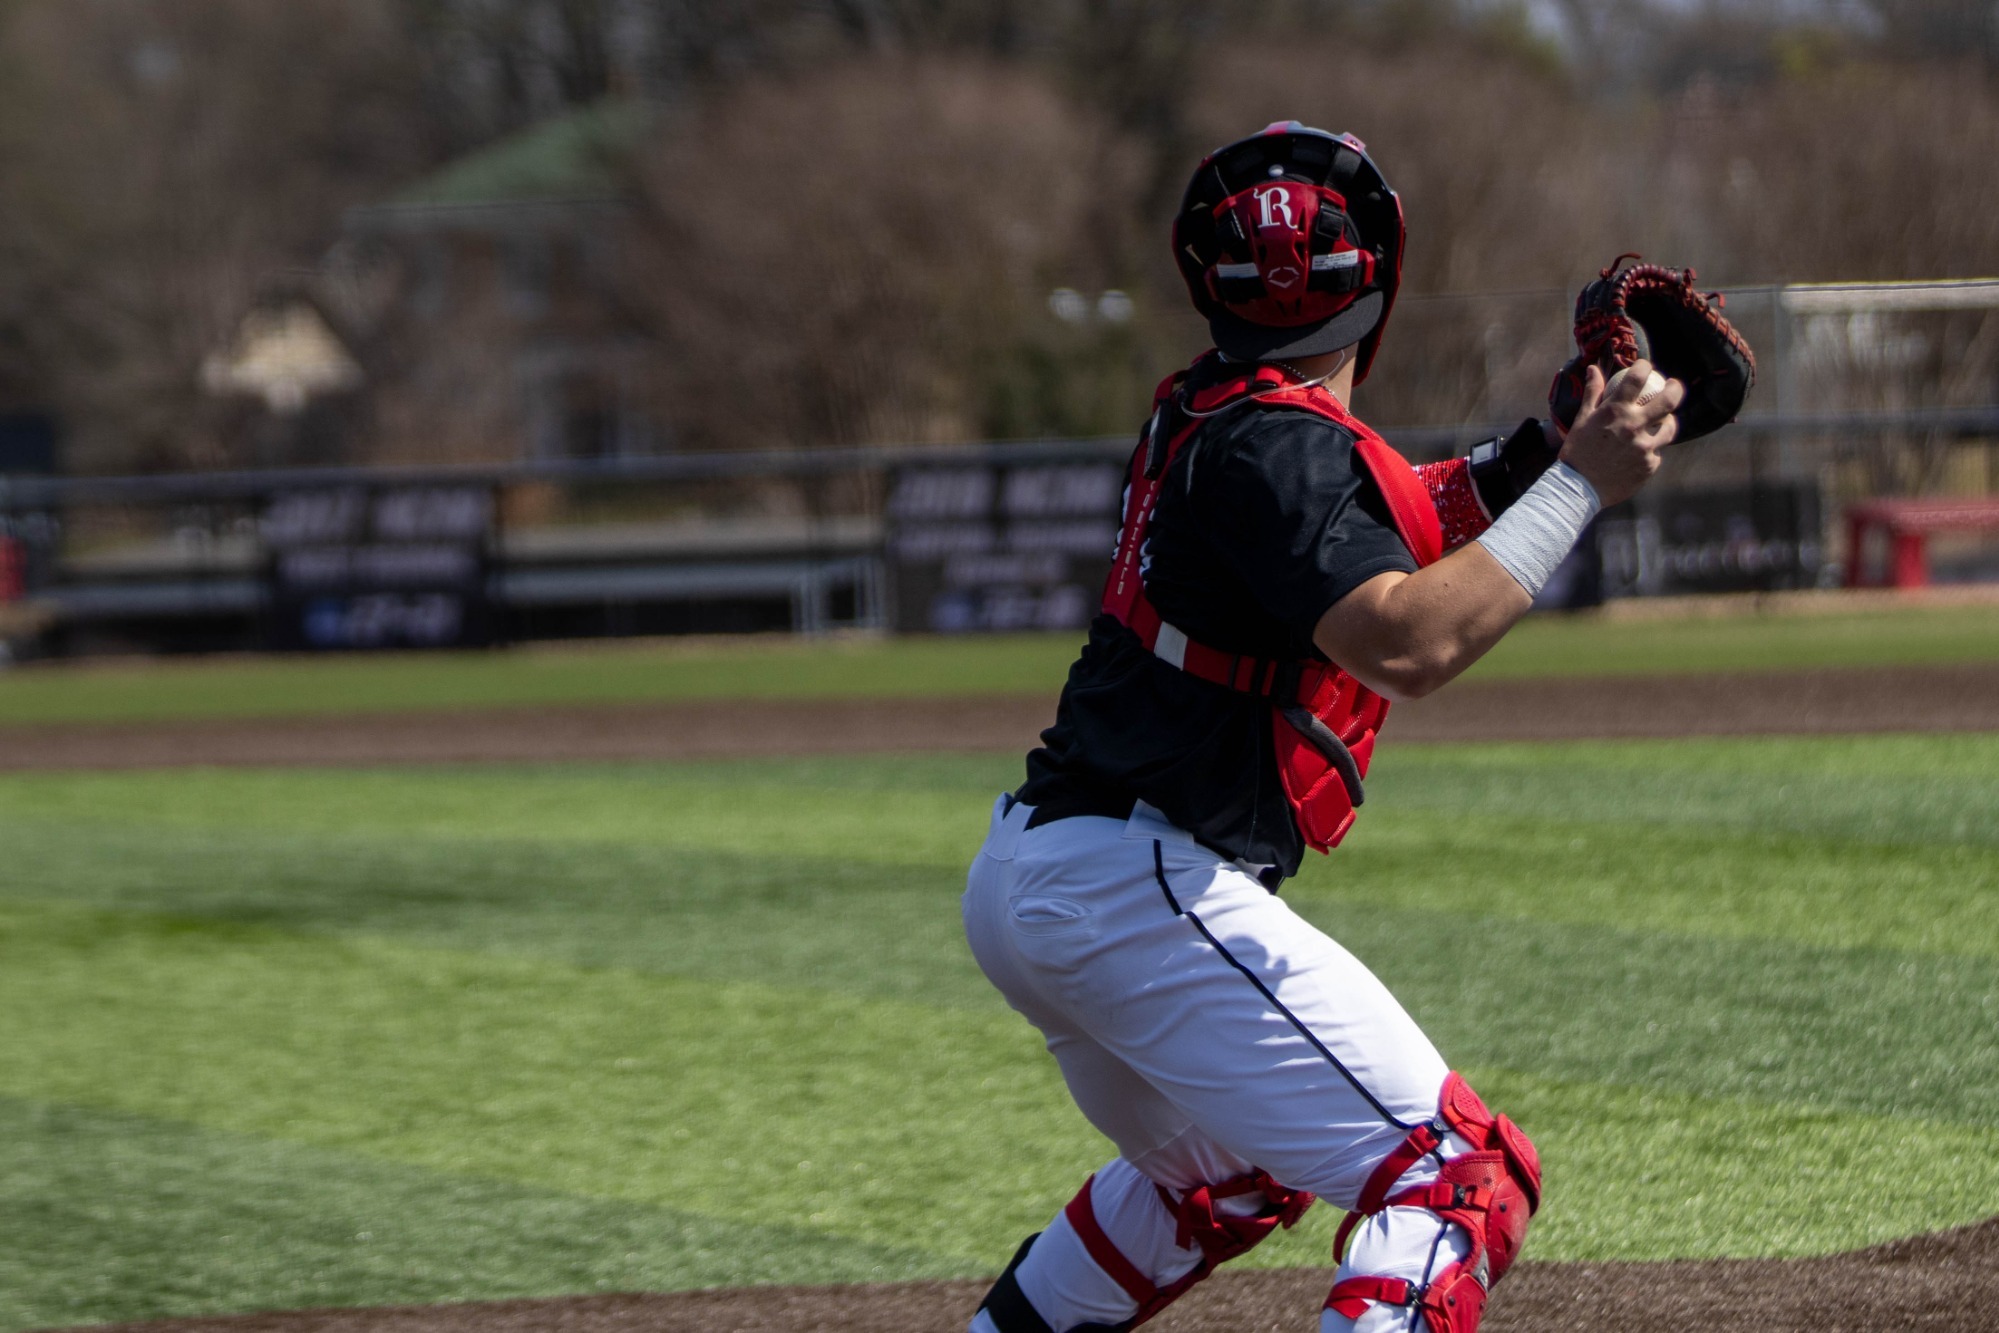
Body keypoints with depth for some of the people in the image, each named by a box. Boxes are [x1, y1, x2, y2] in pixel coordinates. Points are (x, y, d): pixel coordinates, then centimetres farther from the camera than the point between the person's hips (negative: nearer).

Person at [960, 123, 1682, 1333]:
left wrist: (1552, 441, 11)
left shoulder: (1208, 417, 13)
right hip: (1143, 895, -10)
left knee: (1229, 1177, 34)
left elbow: (1398, 526, 25)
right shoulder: (1277, 443, -16)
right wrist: (1578, 485, -21)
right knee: (1463, 1173, -15)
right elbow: (1403, 643, -27)